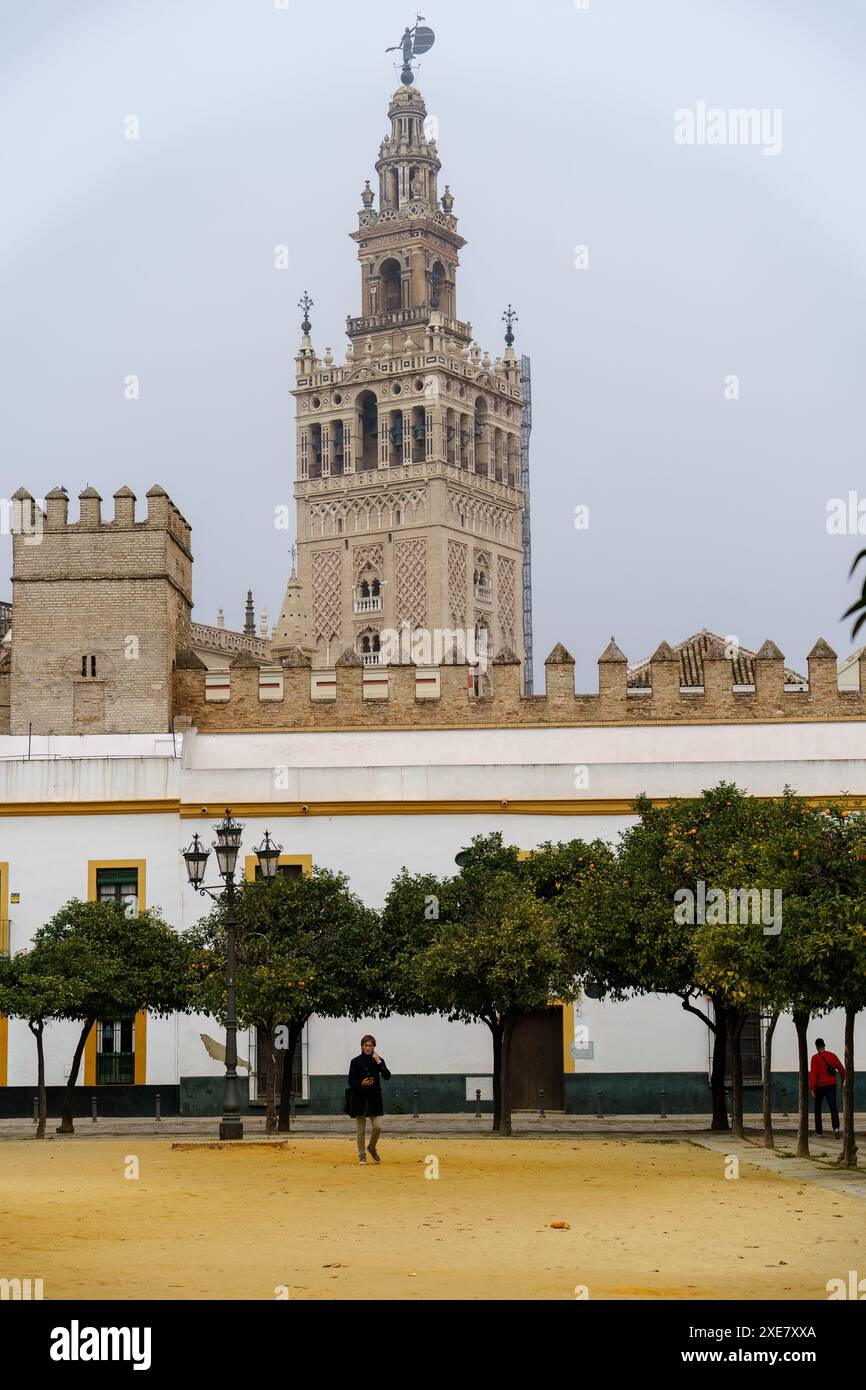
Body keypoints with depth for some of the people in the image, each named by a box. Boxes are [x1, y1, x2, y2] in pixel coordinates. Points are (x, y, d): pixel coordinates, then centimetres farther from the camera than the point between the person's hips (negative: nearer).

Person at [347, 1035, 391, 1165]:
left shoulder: (378, 1060, 4)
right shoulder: (355, 1061, 0)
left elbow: (387, 1076, -8)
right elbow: (351, 1082, -1)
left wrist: (378, 1062, -14)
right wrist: (361, 1083, -20)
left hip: (374, 1098, 1)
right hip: (359, 1098, -1)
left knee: (377, 1127, -8)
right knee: (361, 1130, 2)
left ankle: (372, 1147, 19)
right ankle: (361, 1156, 12)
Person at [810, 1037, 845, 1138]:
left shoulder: (815, 1058, -6)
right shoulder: (832, 1055, 4)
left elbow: (813, 1074, -13)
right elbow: (841, 1069, 6)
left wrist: (812, 1088, -15)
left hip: (820, 1086, -2)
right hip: (832, 1084, 2)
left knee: (818, 1108, 16)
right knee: (833, 1107, -7)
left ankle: (819, 1130, 20)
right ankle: (836, 1128, -29)